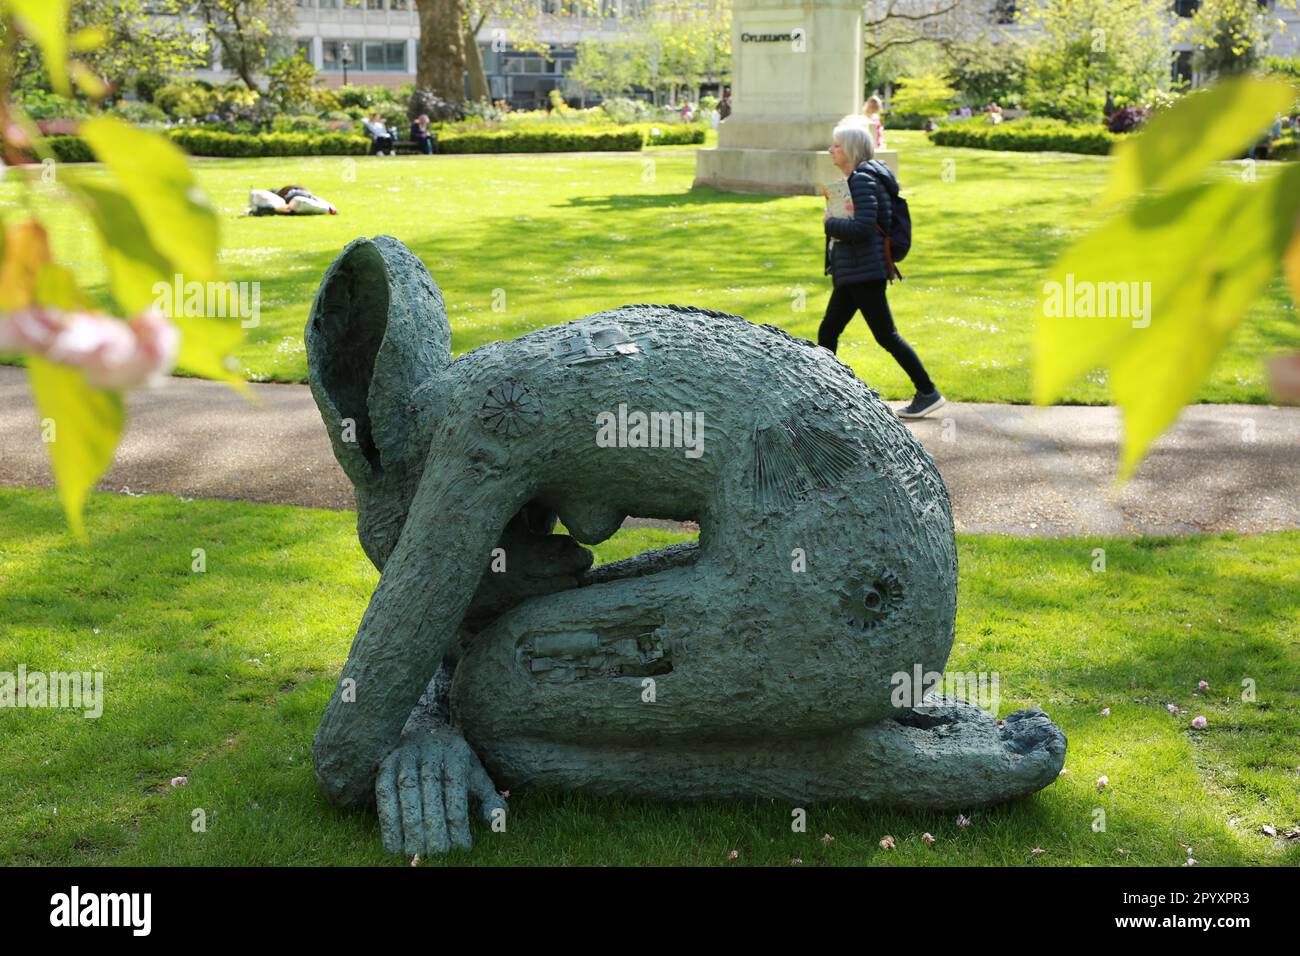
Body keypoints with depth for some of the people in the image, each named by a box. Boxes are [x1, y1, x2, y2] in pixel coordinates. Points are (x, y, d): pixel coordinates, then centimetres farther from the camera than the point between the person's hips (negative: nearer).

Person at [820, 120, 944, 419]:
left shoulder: (863, 180, -16)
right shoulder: (859, 178, 15)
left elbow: (863, 227, -26)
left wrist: (830, 223, -12)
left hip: (864, 273, -10)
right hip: (851, 273, 10)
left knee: (886, 336, -4)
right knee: (827, 331, 10)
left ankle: (928, 393, 4)